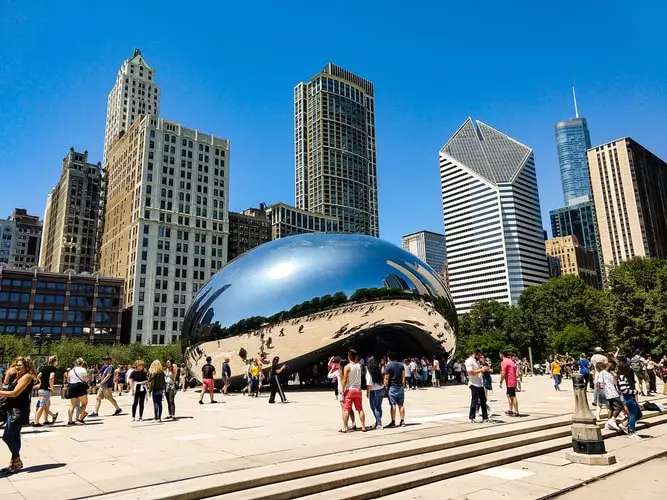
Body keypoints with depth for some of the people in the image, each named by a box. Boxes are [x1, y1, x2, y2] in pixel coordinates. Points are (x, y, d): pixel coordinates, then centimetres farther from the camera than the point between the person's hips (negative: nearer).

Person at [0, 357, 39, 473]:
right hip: (14, 410, 10)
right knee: (14, 436, 11)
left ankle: (17, 461, 2)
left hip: (19, 411, -10)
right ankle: (15, 462, 17)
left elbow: (15, 393, -17)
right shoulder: (19, 378, 18)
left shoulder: (27, 376, -12)